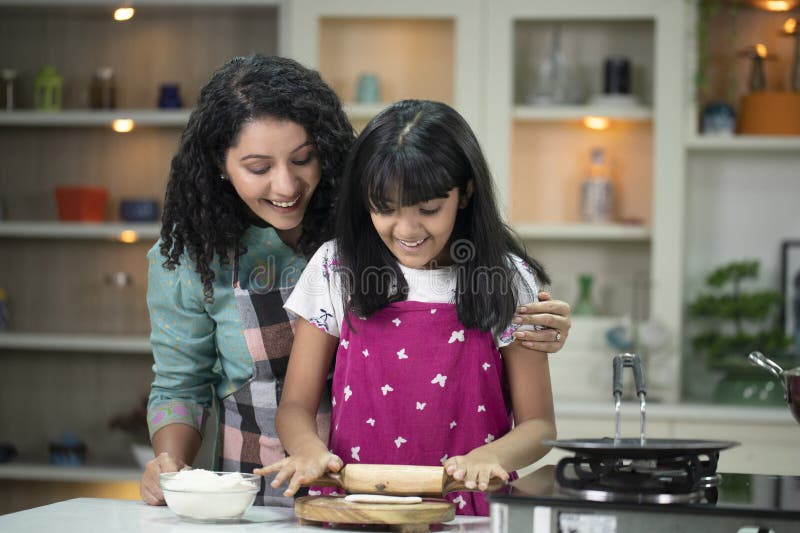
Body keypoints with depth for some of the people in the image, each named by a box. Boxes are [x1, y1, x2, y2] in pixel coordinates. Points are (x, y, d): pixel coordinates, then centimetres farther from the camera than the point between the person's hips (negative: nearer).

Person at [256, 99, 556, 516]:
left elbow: (538, 425, 4)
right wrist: (308, 448, -16)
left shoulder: (509, 282, 2)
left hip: (466, 512, 1)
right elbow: (295, 405, 7)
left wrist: (490, 454, -18)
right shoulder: (334, 270, 5)